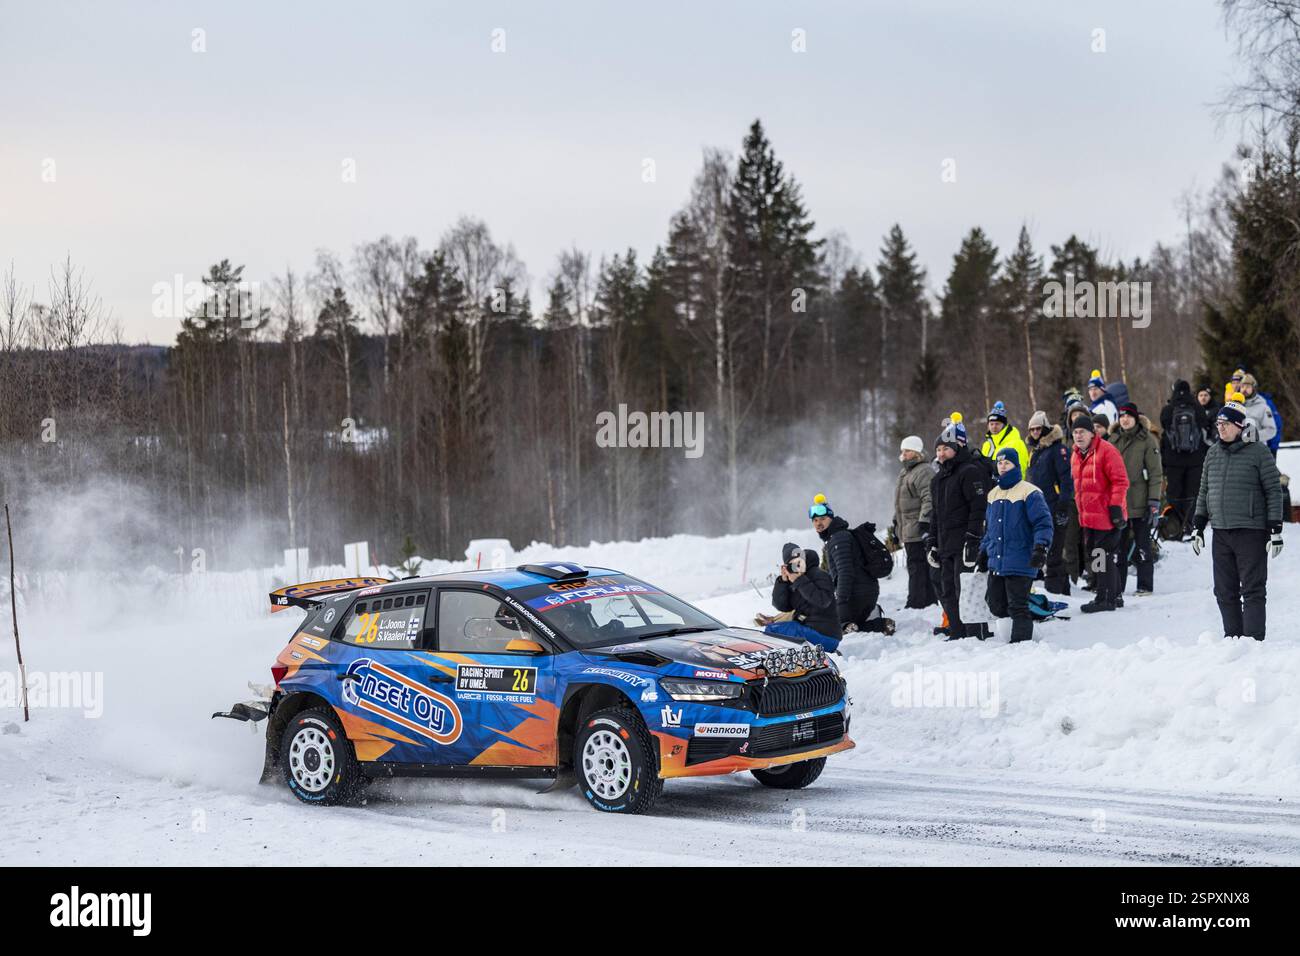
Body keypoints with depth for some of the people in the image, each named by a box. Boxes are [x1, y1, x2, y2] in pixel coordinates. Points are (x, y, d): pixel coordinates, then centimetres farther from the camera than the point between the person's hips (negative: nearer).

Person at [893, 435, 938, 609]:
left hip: (919, 531, -10)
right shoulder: (904, 473, 21)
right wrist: (896, 523, 27)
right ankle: (930, 600, 17)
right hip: (908, 532, 10)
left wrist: (924, 521, -26)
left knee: (917, 567, -10)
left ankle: (916, 603, -9)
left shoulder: (924, 472, -12)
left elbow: (929, 499, -21)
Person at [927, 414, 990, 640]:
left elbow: (979, 508, -15)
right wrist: (932, 543, 21)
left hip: (965, 545, -9)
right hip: (946, 547, 9)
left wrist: (972, 540, -21)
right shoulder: (939, 478, 22)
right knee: (947, 593, 7)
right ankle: (957, 635, 13)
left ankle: (977, 636, -9)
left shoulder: (971, 472, -8)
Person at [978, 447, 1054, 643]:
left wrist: (1040, 548, -23)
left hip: (1020, 563, -7)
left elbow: (1043, 523, -12)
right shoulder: (993, 495, 17)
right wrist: (984, 551, 25)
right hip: (995, 563, 7)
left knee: (1018, 608, -7)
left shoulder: (1029, 493, -7)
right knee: (996, 607, 8)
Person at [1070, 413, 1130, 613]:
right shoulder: (1076, 455, 15)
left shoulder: (1106, 450, -12)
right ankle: (1106, 596, 22)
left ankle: (1105, 599, 0)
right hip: (1088, 518, 9)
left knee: (1102, 556, -7)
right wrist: (1080, 510, 23)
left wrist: (1115, 507, -18)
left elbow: (1120, 481, -15)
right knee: (1093, 555, 13)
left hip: (1105, 516, -9)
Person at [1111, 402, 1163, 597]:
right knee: (1118, 548, 3)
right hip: (1118, 503, 4)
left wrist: (1154, 500, -12)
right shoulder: (1114, 440, 11)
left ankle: (1145, 586, 14)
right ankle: (1117, 590, 6)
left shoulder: (1147, 440, -3)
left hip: (1140, 504, -4)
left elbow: (1155, 472, -5)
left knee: (1142, 545, 4)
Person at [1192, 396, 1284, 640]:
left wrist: (1275, 529, -9)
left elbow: (1274, 490, -5)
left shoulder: (1258, 451, -5)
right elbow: (1204, 492, 19)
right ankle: (1232, 637, 14)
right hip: (1221, 532, 6)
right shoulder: (1213, 454, 12)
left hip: (1251, 531, -6)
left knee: (1253, 590, -4)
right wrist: (1198, 526, 14)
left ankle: (1253, 639, -3)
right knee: (1225, 591, 7)